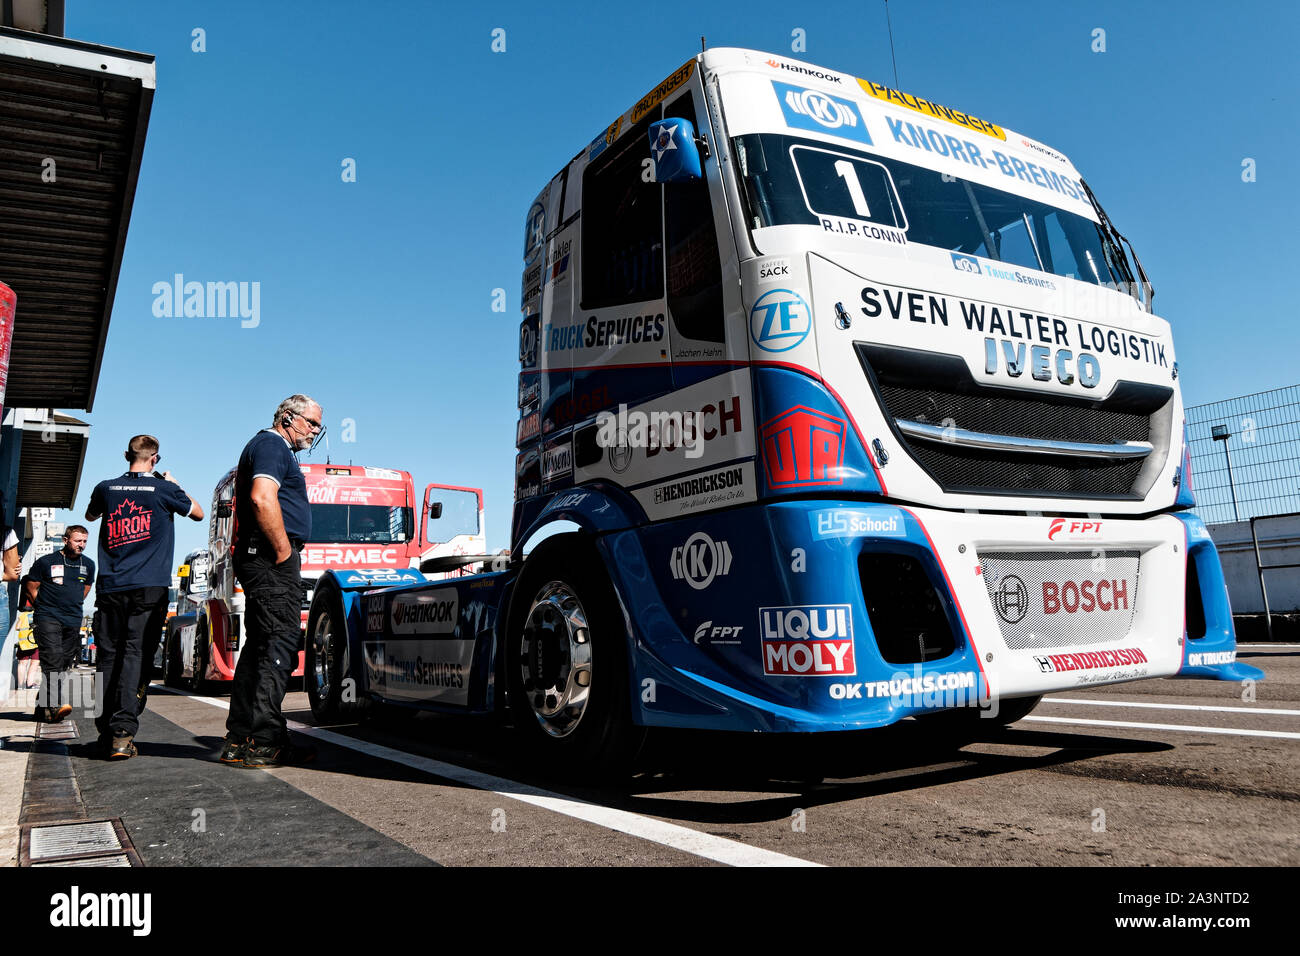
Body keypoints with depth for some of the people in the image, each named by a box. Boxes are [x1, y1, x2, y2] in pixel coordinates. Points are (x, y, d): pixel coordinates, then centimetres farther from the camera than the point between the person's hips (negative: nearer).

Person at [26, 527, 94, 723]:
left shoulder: (88, 565, 11)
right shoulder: (46, 562, -2)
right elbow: (31, 588, 5)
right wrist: (45, 609, 8)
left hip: (73, 621, 5)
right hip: (48, 618, -5)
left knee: (65, 664, 4)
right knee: (53, 660, -18)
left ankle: (42, 706, 15)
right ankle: (54, 706, -24)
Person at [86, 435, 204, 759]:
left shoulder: (106, 488, 9)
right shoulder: (163, 489, 1)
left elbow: (90, 516, 33)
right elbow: (198, 513, 19)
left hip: (111, 587, 3)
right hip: (149, 587, -3)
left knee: (107, 657, 11)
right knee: (136, 654, -7)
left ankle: (105, 731, 19)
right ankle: (122, 733, -17)